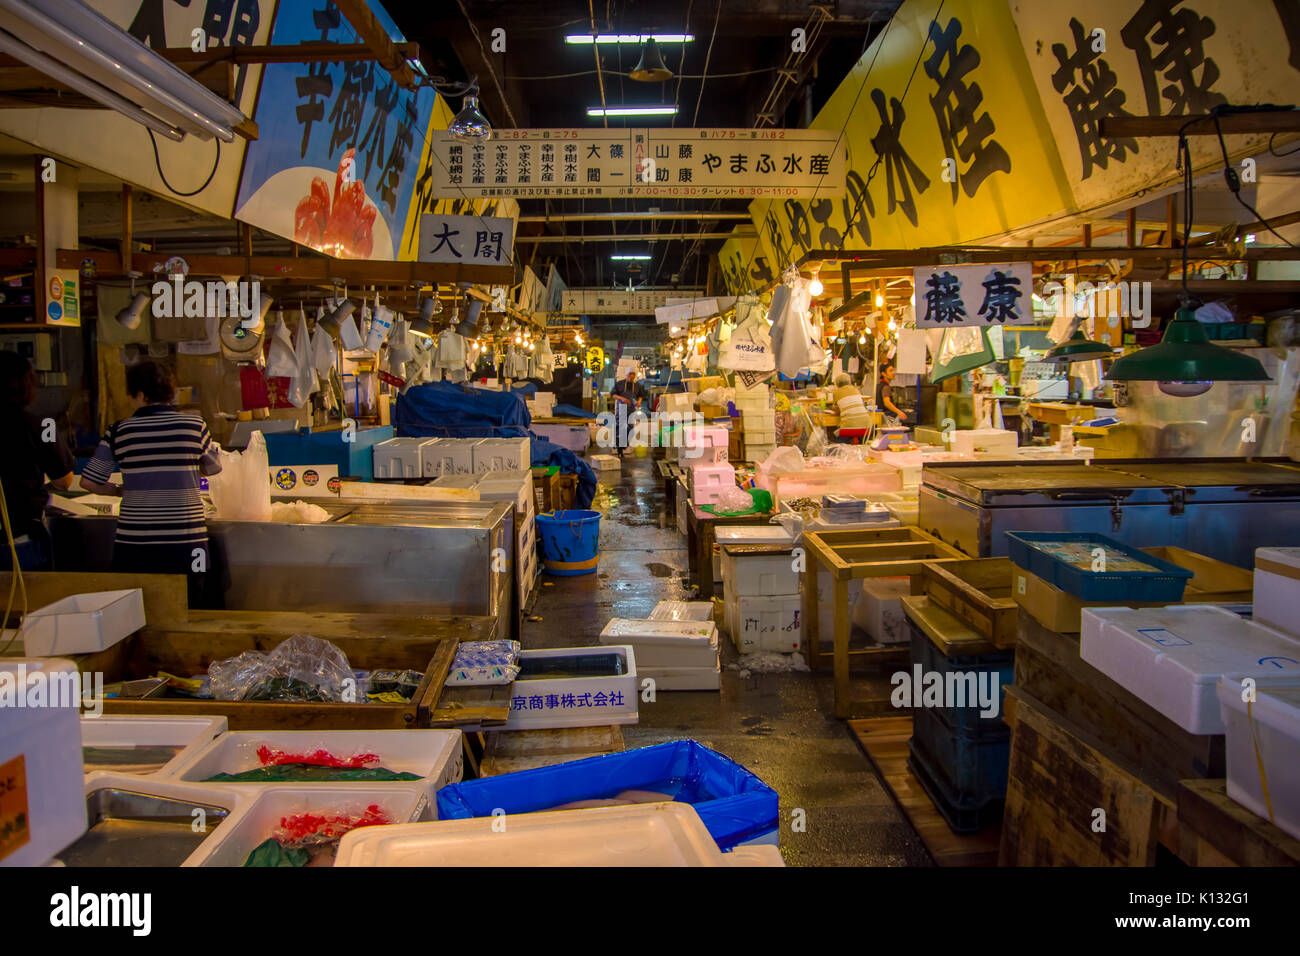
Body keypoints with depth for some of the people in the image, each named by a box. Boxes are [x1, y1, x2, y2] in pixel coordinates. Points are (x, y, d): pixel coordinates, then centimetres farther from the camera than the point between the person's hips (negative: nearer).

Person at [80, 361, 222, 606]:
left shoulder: (120, 431, -1)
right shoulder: (194, 425, -2)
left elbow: (89, 482, 4)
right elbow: (214, 467, 14)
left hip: (134, 542, 0)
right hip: (185, 539, 0)